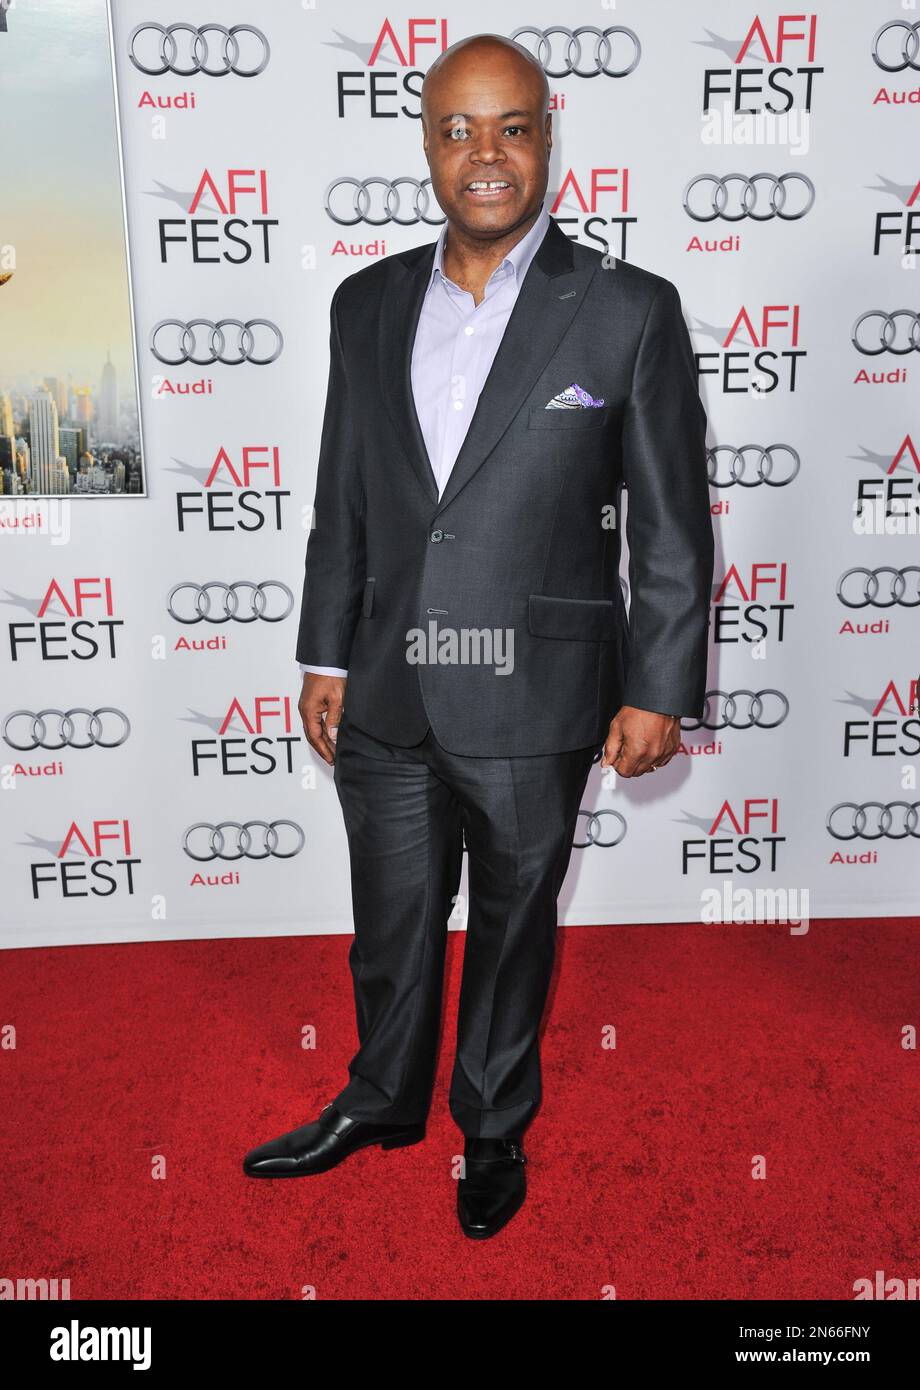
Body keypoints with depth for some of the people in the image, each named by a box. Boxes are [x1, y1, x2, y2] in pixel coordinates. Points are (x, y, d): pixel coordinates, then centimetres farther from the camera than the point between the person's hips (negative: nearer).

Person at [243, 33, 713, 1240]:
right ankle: (382, 1103, 46)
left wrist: (659, 689, -7)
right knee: (391, 923, 19)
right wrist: (325, 655, 9)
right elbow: (342, 500, 9)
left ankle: (494, 1129, 41)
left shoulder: (629, 311, -6)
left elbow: (672, 522, -5)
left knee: (514, 927, 16)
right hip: (386, 698, 4)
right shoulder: (368, 305, 5)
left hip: (531, 706, -3)